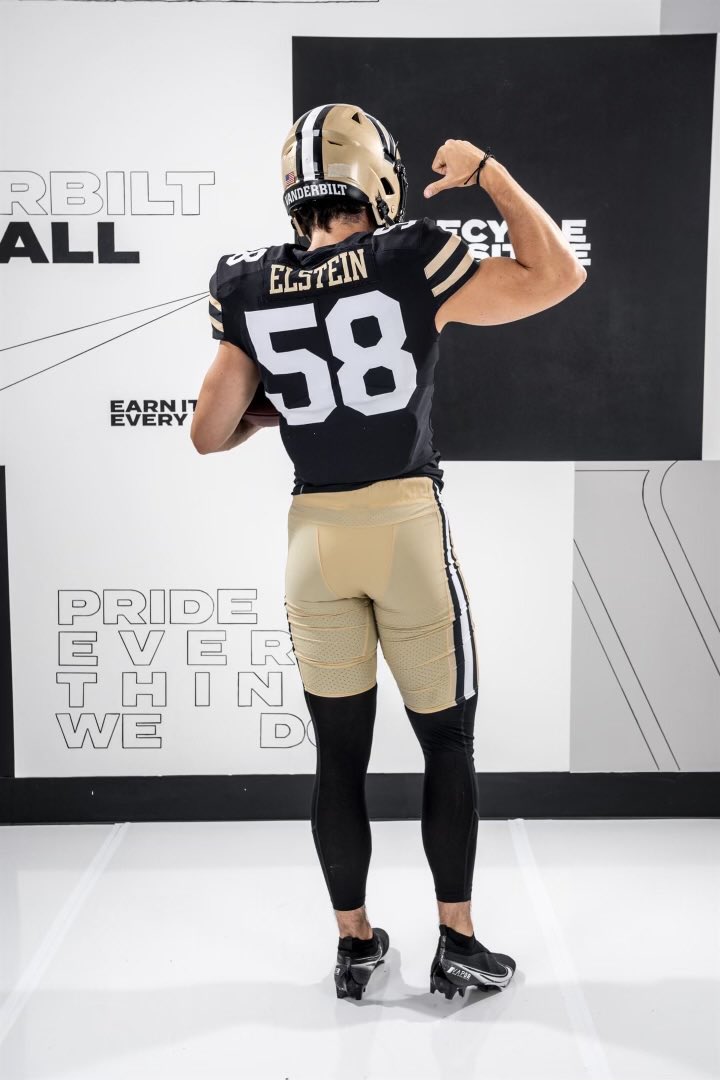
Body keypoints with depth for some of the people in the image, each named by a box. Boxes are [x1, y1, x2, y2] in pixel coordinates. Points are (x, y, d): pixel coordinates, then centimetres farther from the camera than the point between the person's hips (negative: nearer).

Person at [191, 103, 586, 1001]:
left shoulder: (249, 293, 1)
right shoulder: (413, 264, -8)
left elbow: (209, 435, 7)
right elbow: (558, 278, 2)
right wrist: (488, 172, 10)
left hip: (315, 533, 3)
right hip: (407, 524, -3)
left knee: (340, 754, 13)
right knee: (448, 744, 12)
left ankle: (354, 945, 26)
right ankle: (456, 945, 22)